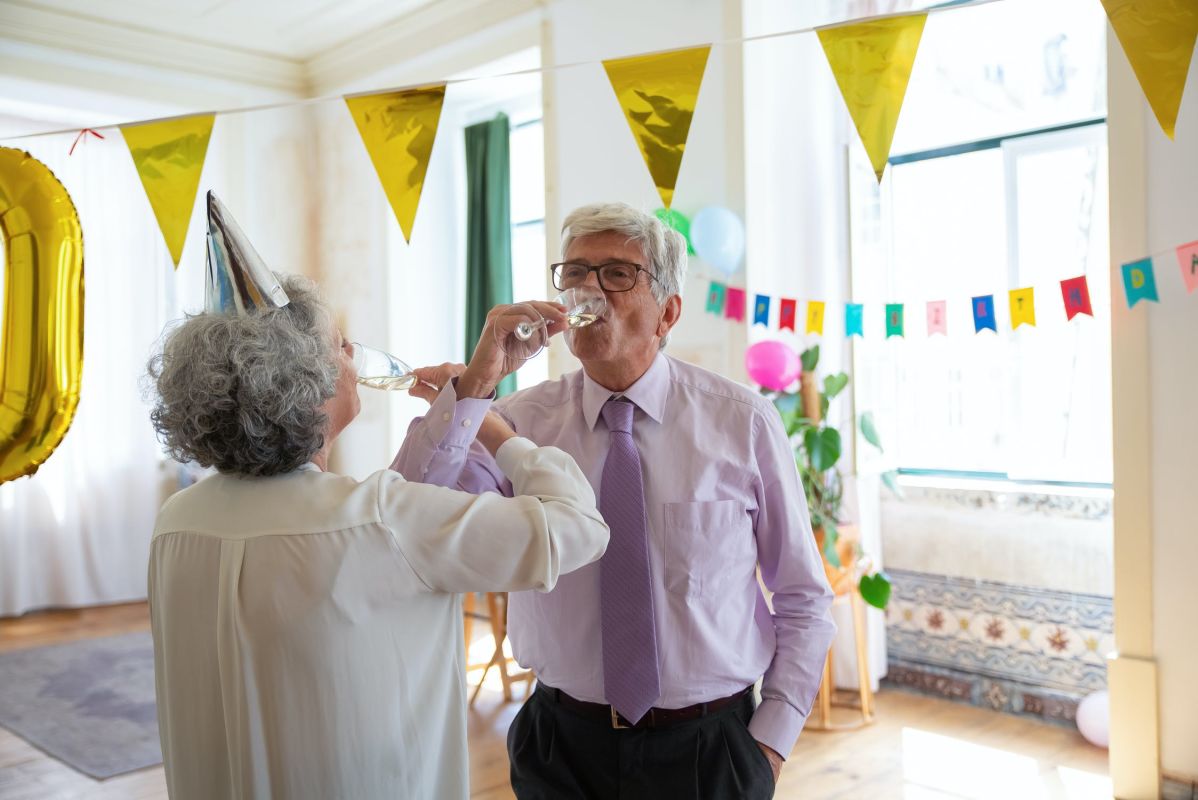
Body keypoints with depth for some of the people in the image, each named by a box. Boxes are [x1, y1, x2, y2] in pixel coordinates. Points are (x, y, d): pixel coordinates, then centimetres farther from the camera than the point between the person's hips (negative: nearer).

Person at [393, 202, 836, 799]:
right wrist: (470, 386, -26)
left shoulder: (744, 423, -6)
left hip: (711, 751, -1)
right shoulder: (519, 420, -4)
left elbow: (804, 601, -1)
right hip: (563, 748, 1)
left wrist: (772, 739, -5)